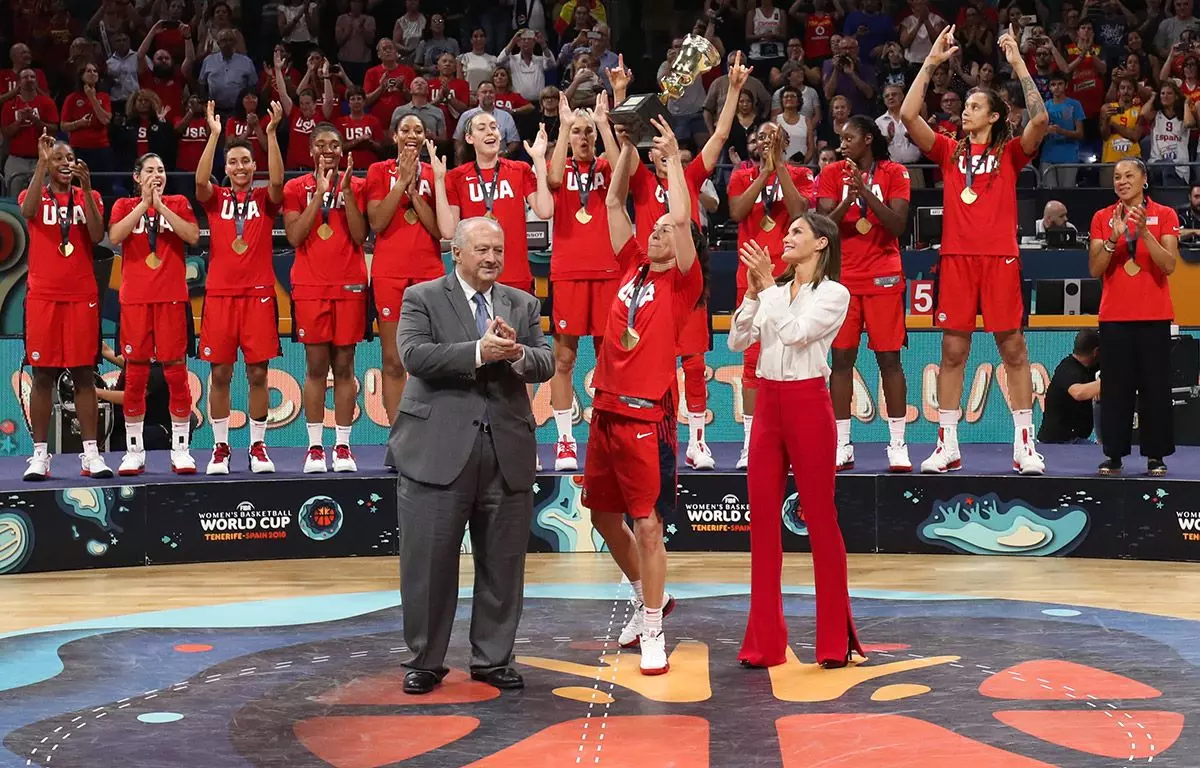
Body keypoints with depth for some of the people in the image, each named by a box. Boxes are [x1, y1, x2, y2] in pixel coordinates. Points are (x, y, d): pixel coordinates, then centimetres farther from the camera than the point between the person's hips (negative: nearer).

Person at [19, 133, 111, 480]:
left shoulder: (89, 197, 8)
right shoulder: (34, 194, 6)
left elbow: (97, 236, -8)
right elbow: (28, 211, -19)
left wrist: (85, 189, -15)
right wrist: (41, 162, -24)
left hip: (82, 296, 1)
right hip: (43, 295, -1)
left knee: (84, 374, 1)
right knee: (43, 374, 0)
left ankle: (91, 454, 2)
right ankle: (40, 455, 3)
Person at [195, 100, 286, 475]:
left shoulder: (264, 199, 8)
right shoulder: (215, 199, 8)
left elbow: (277, 180, -13)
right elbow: (200, 180, -12)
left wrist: (272, 133, -20)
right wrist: (214, 134, -19)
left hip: (258, 292, 0)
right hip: (220, 293, 0)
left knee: (257, 372, 0)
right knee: (220, 373, 1)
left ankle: (258, 447, 8)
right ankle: (220, 447, 8)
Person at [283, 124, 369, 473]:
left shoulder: (356, 186, 8)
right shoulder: (296, 188, 7)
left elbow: (360, 237, -3)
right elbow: (295, 236, -6)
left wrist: (346, 191, -9)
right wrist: (319, 192, -9)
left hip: (349, 284, 1)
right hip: (310, 285, 0)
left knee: (344, 366, 2)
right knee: (316, 367, -1)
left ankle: (343, 446, 4)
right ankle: (315, 446, 3)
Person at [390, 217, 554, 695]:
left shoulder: (523, 305, 14)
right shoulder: (423, 298, 3)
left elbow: (546, 364, 4)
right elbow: (414, 355, -13)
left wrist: (516, 354, -18)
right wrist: (478, 352, -20)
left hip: (507, 451, 4)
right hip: (439, 451, -3)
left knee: (502, 563, 8)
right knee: (428, 562, 1)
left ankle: (493, 659, 21)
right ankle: (425, 661, 14)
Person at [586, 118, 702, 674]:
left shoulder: (682, 283, -3)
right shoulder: (632, 269, 12)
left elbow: (683, 218, -16)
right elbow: (614, 201, 13)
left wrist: (672, 157, -9)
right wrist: (629, 146, 7)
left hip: (648, 415, -7)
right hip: (607, 408, 7)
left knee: (647, 525, -6)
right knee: (603, 515, 15)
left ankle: (653, 632, 3)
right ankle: (647, 598, 35)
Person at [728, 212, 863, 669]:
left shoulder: (833, 294, -3)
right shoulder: (773, 292, 13)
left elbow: (795, 332, -18)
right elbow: (737, 342, 5)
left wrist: (768, 284, -15)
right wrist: (753, 292, -4)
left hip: (808, 406, -6)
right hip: (769, 405, 6)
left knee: (820, 519, -1)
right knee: (762, 520, 4)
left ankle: (835, 640, 8)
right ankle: (764, 642, 9)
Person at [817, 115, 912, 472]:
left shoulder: (894, 174, 1)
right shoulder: (832, 174, 5)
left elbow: (898, 226, -10)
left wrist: (866, 192, -19)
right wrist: (848, 200, -19)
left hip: (883, 278, -2)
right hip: (842, 278, 2)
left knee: (889, 358, -3)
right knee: (842, 358, 0)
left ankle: (898, 445, 2)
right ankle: (842, 446, 5)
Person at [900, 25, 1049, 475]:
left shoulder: (1009, 152, 7)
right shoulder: (949, 152, 13)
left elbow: (1040, 119, -11)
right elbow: (908, 115, 3)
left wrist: (1019, 65, -9)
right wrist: (931, 63, 1)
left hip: (999, 258, -2)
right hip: (956, 257, 2)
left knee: (1013, 349, -1)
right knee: (952, 351, 3)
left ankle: (1024, 444, 3)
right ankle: (947, 445, 7)